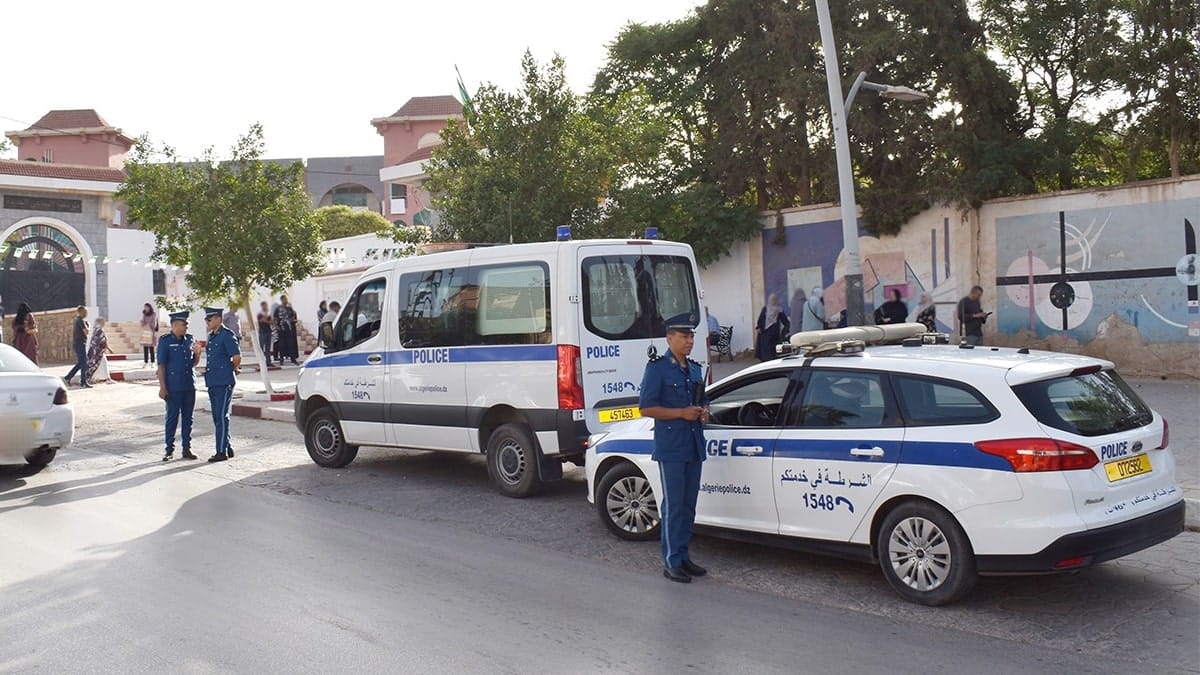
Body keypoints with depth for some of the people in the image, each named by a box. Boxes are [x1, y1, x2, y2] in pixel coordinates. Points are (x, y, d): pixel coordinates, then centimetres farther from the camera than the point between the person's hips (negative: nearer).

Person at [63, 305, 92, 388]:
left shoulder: (75, 320, 16)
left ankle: (68, 377, 14)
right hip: (80, 343, -9)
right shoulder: (81, 320, -13)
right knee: (83, 363, -5)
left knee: (80, 363, 16)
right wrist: (89, 327, 2)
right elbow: (86, 332, -19)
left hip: (75, 343, 9)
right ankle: (83, 382, -3)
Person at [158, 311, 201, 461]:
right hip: (173, 387, -5)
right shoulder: (165, 341, -5)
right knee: (172, 418, 0)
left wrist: (197, 353, -5)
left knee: (188, 418, 9)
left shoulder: (190, 339, 9)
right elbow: (161, 365, -7)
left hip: (189, 386, 5)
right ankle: (169, 450, 9)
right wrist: (162, 387, -12)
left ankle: (186, 449, 16)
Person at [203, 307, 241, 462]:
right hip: (213, 382, 9)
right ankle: (227, 448, 20)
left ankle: (221, 451, -4)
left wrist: (229, 370, 1)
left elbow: (237, 358, -13)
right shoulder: (211, 336, 16)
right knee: (217, 417, 12)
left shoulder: (226, 335, -11)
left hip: (224, 383, -9)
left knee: (221, 416, -7)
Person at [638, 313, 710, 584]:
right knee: (673, 506, -3)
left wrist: (704, 412, 3)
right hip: (670, 448, -7)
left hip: (694, 446, 7)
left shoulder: (695, 369, 15)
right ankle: (672, 562, 3)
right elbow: (646, 408, -12)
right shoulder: (657, 368, -8)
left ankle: (683, 556, 21)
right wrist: (682, 413, -17)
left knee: (689, 505, 12)